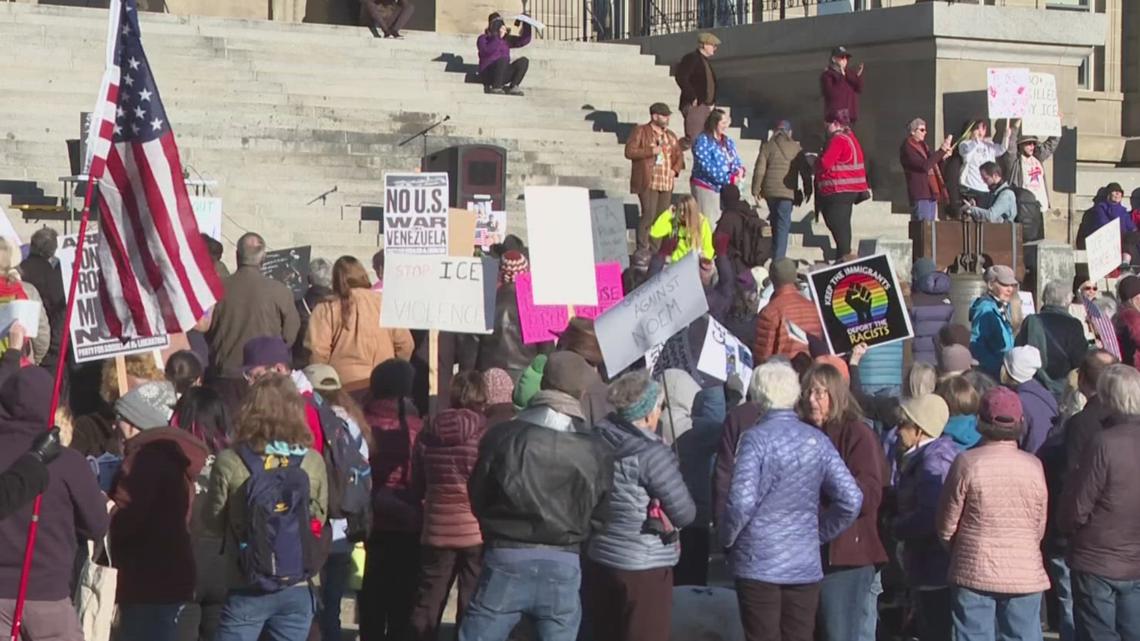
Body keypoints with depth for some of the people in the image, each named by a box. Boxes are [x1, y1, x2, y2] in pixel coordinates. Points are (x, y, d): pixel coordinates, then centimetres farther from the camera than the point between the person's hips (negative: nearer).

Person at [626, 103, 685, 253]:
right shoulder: (640, 131, 1)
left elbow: (679, 155, 24)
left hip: (666, 183, 6)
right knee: (649, 215, -13)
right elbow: (629, 152, -8)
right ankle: (642, 250, -9)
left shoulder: (670, 135, 18)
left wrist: (675, 170, 4)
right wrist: (651, 151, -15)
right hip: (648, 182, -6)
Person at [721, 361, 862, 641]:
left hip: (760, 563, -4)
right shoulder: (816, 440, 3)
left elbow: (742, 501, -18)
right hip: (805, 565, 4)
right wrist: (821, 534, 13)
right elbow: (851, 499, -1)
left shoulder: (756, 438, -10)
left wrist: (727, 537, -1)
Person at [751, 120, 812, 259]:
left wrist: (756, 190, 5)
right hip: (787, 191, -2)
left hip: (770, 190, 2)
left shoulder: (767, 147, 4)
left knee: (775, 223, 18)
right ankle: (778, 257, -13)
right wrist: (807, 191, 13)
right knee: (783, 225, -4)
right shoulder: (796, 148, 3)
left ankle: (776, 255, 24)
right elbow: (805, 170, 4)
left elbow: (759, 169, -1)